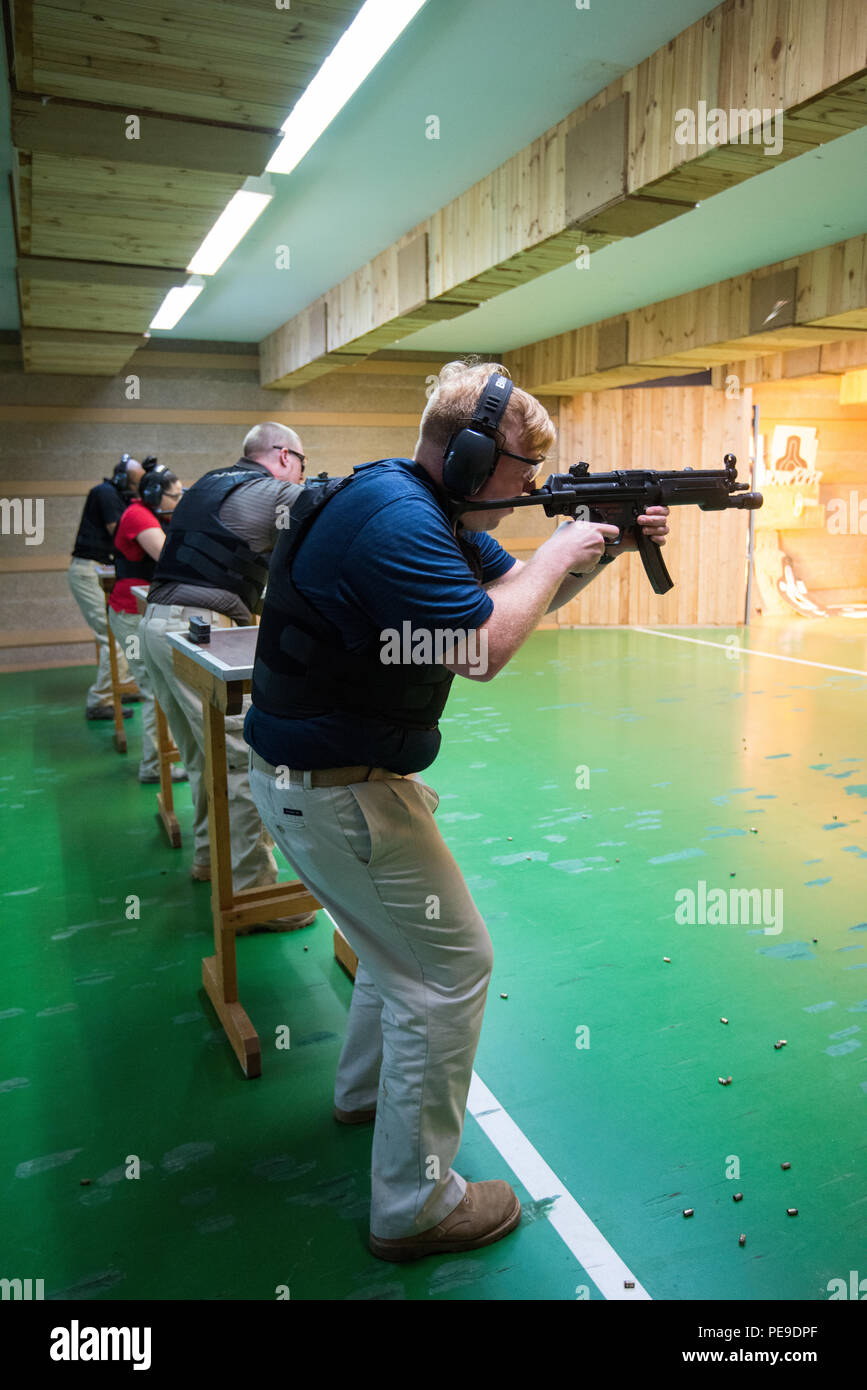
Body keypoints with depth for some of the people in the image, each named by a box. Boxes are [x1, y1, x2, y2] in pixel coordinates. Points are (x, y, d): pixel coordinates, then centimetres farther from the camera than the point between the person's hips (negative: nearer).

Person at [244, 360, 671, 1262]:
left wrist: (607, 546, 4)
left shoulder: (436, 513, 10)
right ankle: (417, 1206, 13)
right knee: (452, 962, -2)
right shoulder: (394, 518, -23)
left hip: (344, 768, 11)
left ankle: (367, 1089, 48)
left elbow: (517, 590, 18)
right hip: (330, 789, -11)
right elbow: (484, 647, -28)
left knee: (409, 926, 26)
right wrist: (558, 553, -13)